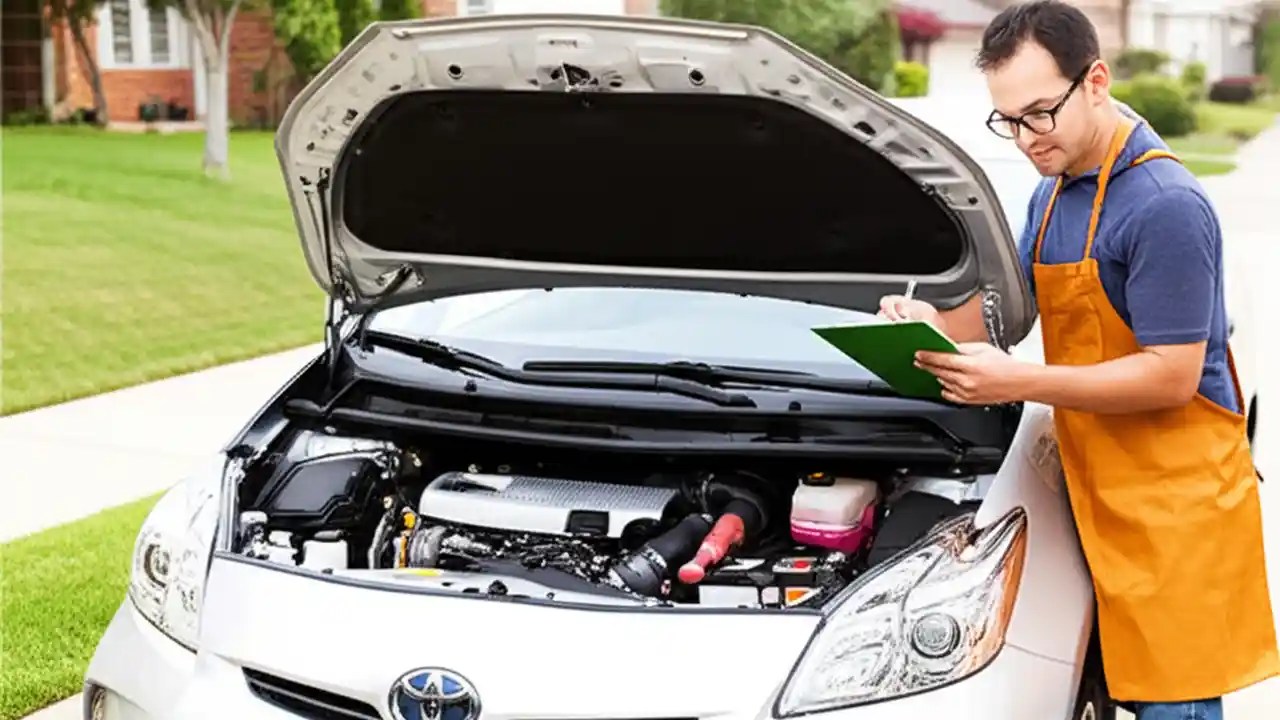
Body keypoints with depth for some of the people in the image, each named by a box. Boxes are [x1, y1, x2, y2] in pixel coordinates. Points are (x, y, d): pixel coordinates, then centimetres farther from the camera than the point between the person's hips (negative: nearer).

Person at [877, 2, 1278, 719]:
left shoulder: (1165, 206, -18)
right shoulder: (1053, 192, 11)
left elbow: (1170, 376, -20)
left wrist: (1021, 381, -25)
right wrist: (938, 326, -4)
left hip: (1174, 498, -8)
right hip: (1100, 486, 8)